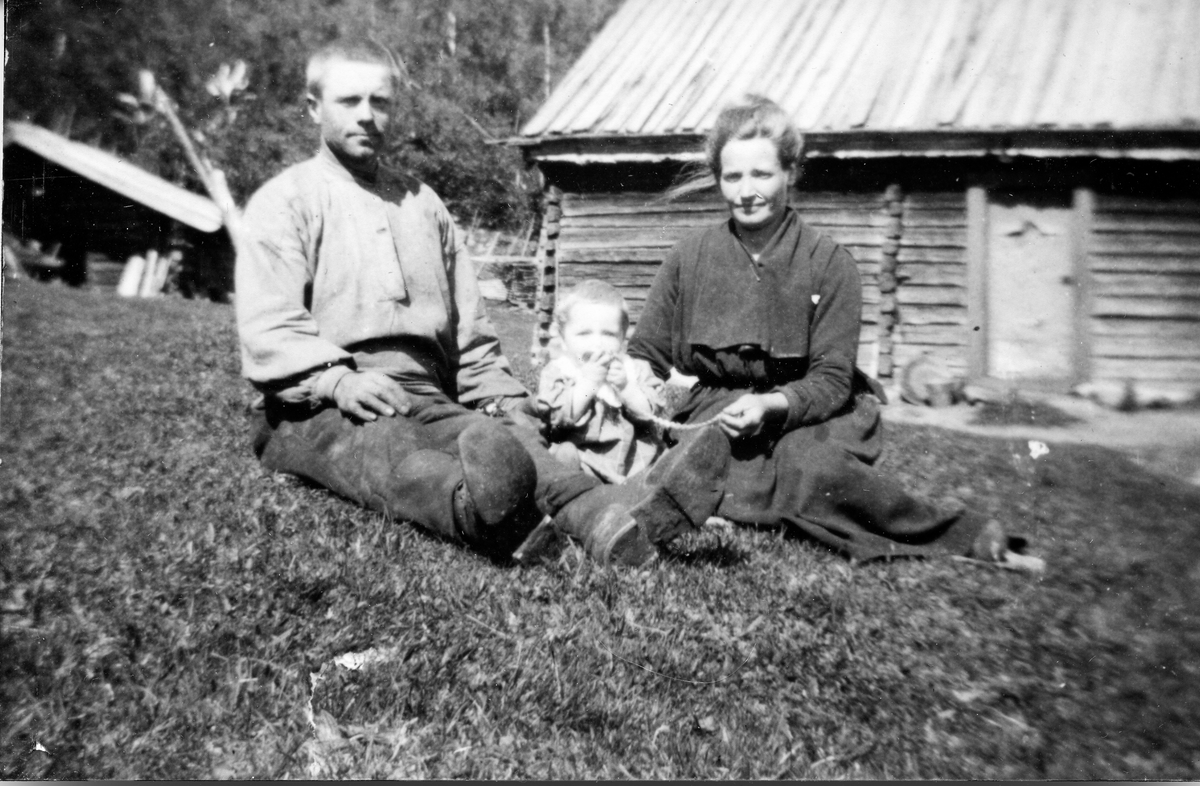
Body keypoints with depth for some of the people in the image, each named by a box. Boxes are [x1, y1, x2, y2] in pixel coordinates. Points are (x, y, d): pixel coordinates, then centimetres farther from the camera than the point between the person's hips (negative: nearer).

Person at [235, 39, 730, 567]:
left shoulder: (422, 203, 25)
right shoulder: (283, 201, 10)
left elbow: (470, 330, 25)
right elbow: (267, 330, -4)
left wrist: (504, 399, 11)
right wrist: (337, 380, -22)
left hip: (426, 399, 4)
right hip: (316, 406, -3)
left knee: (498, 440, -29)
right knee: (386, 449, -38)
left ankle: (609, 517, -56)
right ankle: (480, 515, -69)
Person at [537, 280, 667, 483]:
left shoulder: (635, 369, 7)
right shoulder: (557, 372, -1)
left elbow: (651, 413, -3)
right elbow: (559, 418, -16)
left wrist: (625, 387, -17)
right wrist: (588, 381, -20)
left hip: (635, 454, 4)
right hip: (582, 456, -3)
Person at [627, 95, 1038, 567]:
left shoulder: (829, 263, -4)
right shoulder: (689, 258, 3)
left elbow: (831, 379, -8)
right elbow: (646, 355, 9)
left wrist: (774, 405, -26)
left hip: (807, 413, -2)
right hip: (715, 406, 2)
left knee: (811, 467, -37)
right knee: (737, 493, -31)